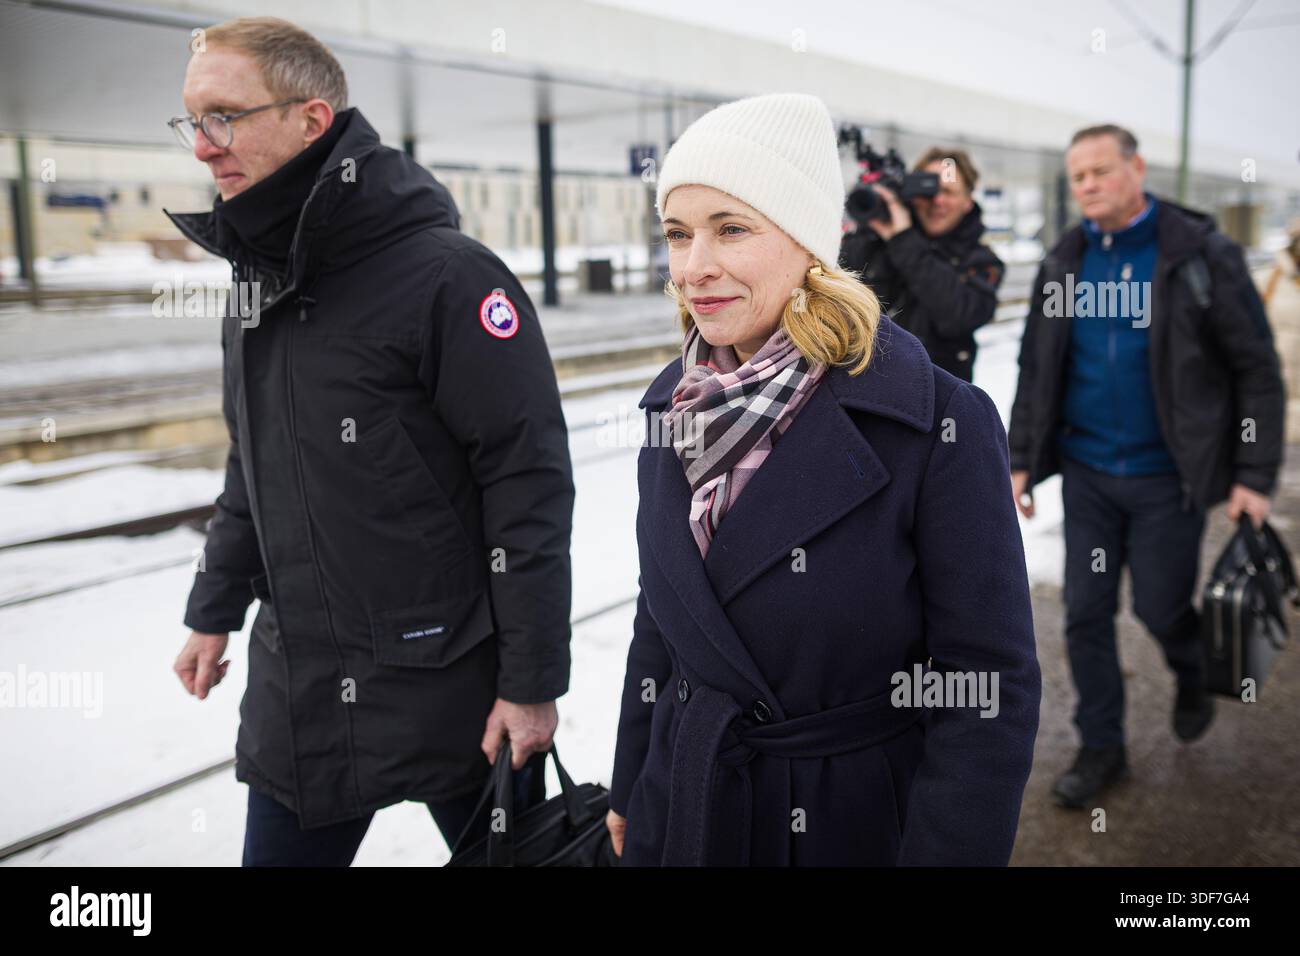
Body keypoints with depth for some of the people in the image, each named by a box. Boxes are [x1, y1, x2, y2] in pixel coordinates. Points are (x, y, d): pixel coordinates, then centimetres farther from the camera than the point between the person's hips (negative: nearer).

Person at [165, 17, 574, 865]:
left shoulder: (445, 274, -18)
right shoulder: (260, 278, 7)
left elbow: (530, 484, -18)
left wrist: (533, 678, -16)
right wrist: (215, 611, 20)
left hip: (454, 684, -6)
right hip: (297, 688, 7)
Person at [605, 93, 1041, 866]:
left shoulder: (941, 425, -19)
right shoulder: (675, 406, -3)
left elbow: (990, 689, -16)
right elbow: (660, 616, 8)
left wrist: (944, 848, -17)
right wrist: (629, 787, 13)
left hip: (867, 822, -4)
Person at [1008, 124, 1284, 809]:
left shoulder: (1201, 255, -8)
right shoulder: (1064, 263, 4)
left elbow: (1256, 371, -7)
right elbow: (1036, 371, 10)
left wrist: (1254, 477, -11)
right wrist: (1022, 461, 6)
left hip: (1169, 475, -3)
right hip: (1087, 473, 4)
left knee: (1161, 607, 5)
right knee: (1086, 614, 6)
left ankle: (1192, 677, 40)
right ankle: (1101, 747, 22)